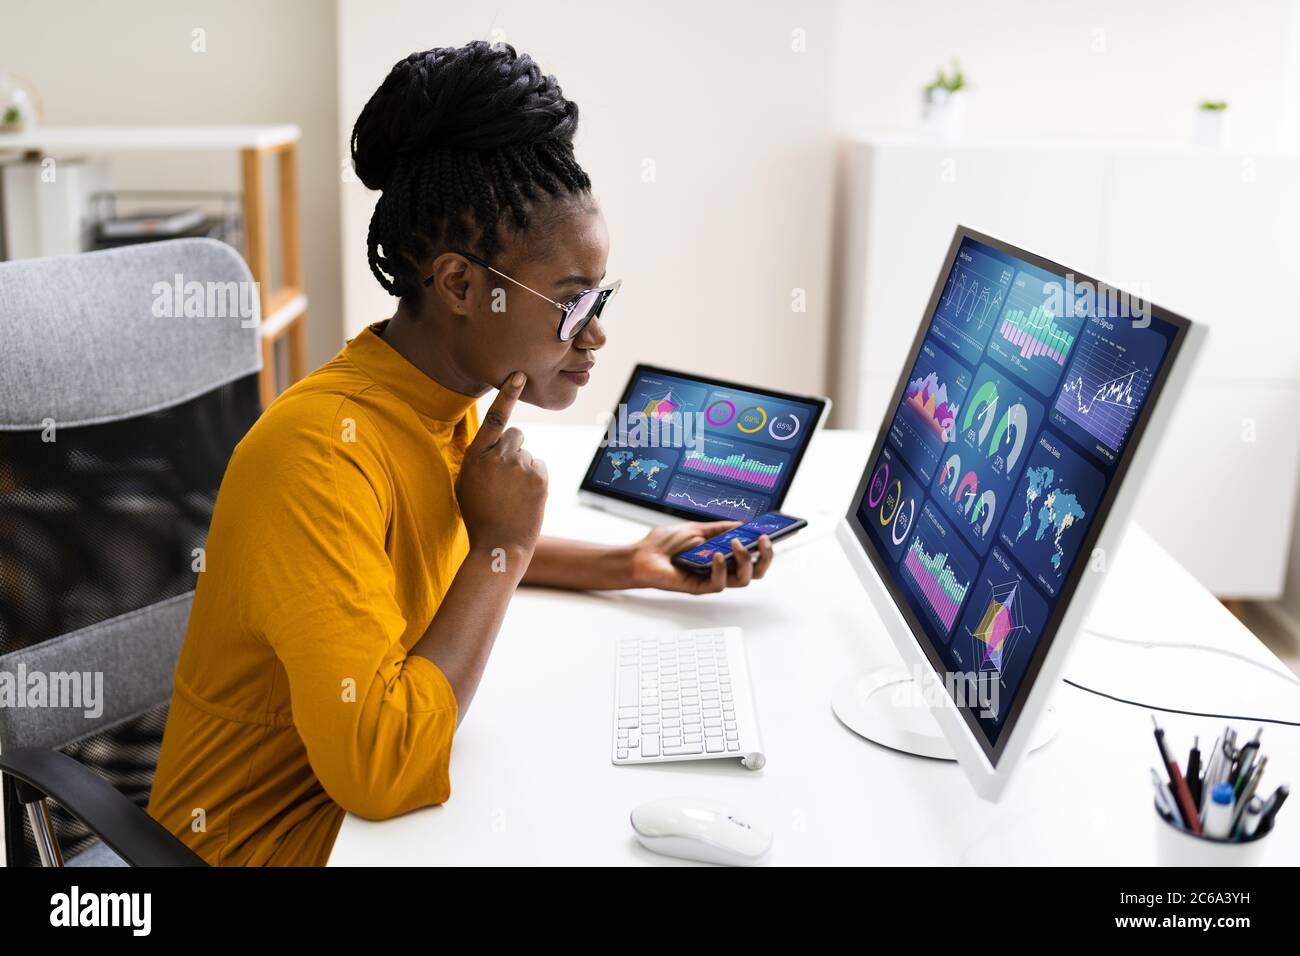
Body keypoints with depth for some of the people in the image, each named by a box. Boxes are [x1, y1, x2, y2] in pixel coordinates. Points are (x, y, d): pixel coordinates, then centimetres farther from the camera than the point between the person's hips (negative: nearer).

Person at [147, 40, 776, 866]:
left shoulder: (447, 404, -2)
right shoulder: (324, 453, -28)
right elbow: (377, 771, -32)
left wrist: (627, 567, 6)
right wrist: (504, 545, -25)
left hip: (381, 789, 7)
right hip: (277, 832, -7)